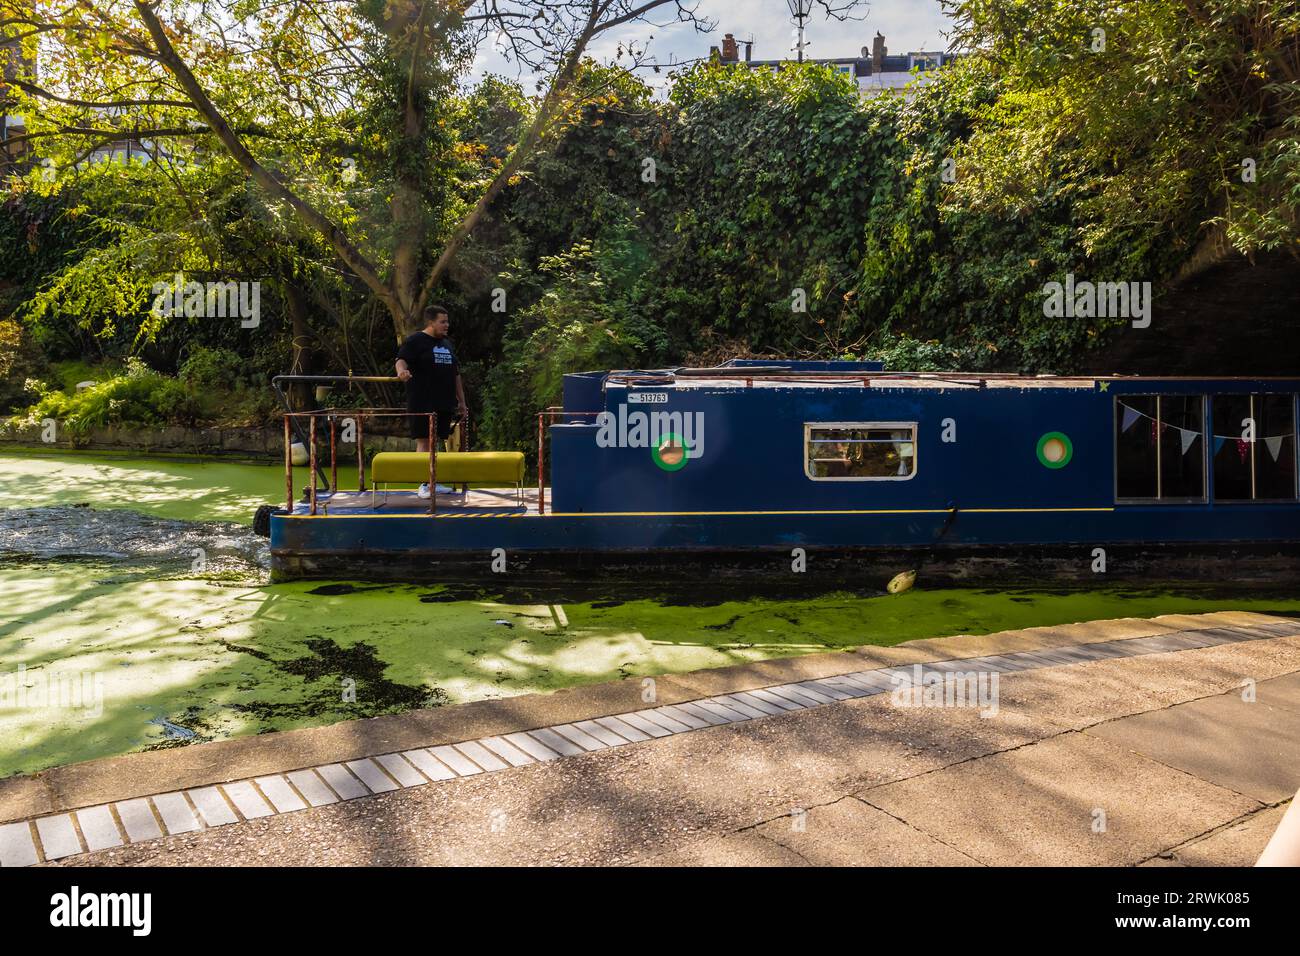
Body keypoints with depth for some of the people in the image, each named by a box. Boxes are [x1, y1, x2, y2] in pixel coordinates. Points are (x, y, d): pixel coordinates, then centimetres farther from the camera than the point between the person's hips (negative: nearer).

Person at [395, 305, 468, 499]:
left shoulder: (446, 344, 19)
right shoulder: (415, 341, -2)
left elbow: (455, 374, 23)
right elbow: (401, 359, -16)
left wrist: (461, 401, 20)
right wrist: (402, 370, -40)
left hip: (444, 404, 6)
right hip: (422, 403, -6)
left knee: (436, 442, 9)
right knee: (423, 441, -5)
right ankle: (423, 485, -2)